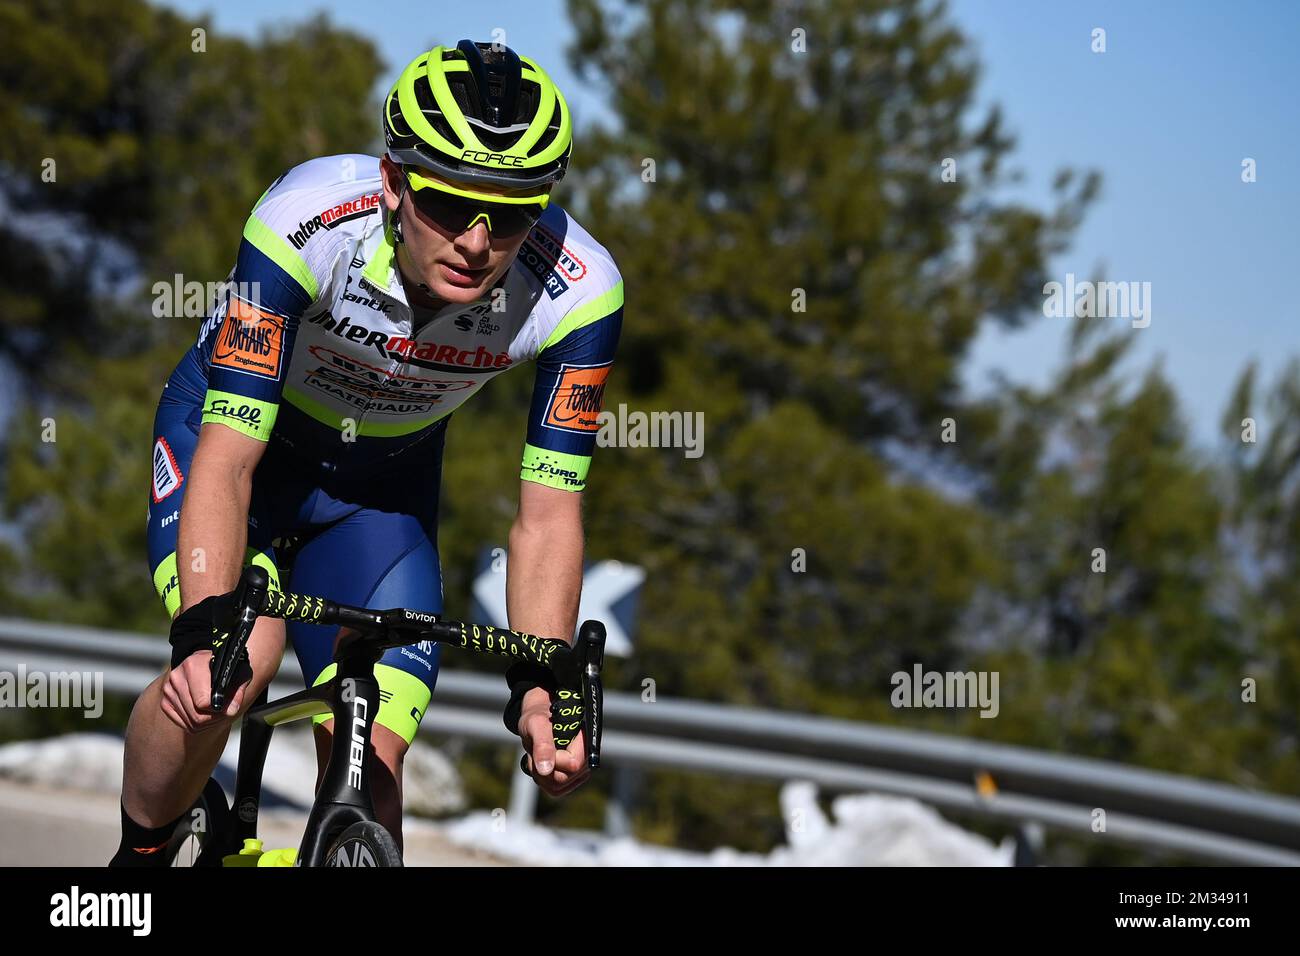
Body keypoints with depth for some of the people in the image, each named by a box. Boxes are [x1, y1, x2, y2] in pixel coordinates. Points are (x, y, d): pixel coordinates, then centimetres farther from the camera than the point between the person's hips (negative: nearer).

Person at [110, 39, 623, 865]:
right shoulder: (305, 223, -37)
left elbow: (547, 518, -20)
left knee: (372, 772, -11)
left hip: (383, 478, 3)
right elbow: (227, 459, -36)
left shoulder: (577, 292, -29)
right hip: (237, 434, -3)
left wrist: (541, 691, -33)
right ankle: (138, 856, -2)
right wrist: (205, 633, -49)